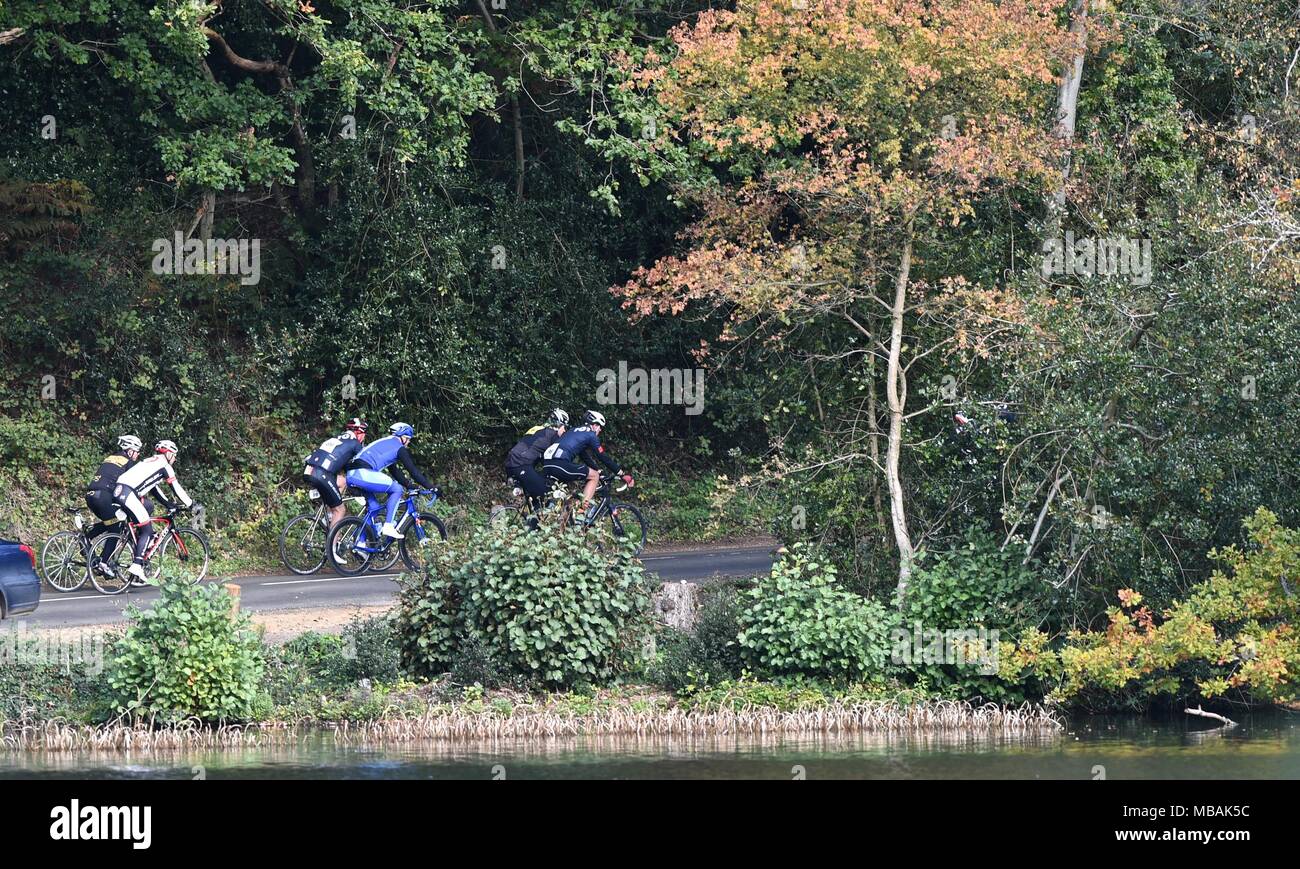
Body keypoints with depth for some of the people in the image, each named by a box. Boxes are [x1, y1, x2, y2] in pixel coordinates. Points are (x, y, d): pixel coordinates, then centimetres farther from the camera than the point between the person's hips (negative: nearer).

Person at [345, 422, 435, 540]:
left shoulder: (385, 443, 33)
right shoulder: (399, 447, 7)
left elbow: (395, 471, 40)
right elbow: (413, 470, 5)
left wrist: (409, 486, 42)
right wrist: (430, 487, 12)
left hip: (350, 476, 9)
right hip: (363, 474, -9)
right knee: (397, 489, 2)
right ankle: (388, 526, -4)